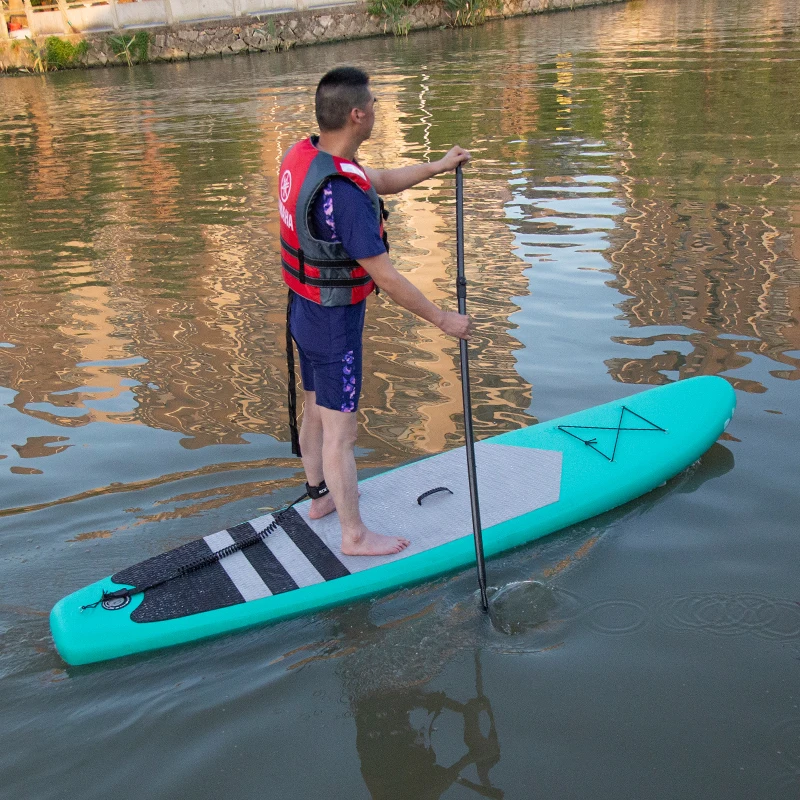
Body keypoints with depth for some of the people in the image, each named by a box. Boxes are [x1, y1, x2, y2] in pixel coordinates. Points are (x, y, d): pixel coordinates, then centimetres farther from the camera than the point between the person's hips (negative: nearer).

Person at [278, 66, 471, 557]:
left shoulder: (303, 156, -1)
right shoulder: (343, 193, -30)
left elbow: (379, 181, 17)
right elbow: (386, 279, -25)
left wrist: (436, 167, 16)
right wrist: (444, 319, -15)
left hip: (304, 312, 10)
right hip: (335, 324, -10)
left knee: (316, 411, 24)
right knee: (340, 431, 4)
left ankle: (321, 495, 45)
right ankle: (355, 535, 19)